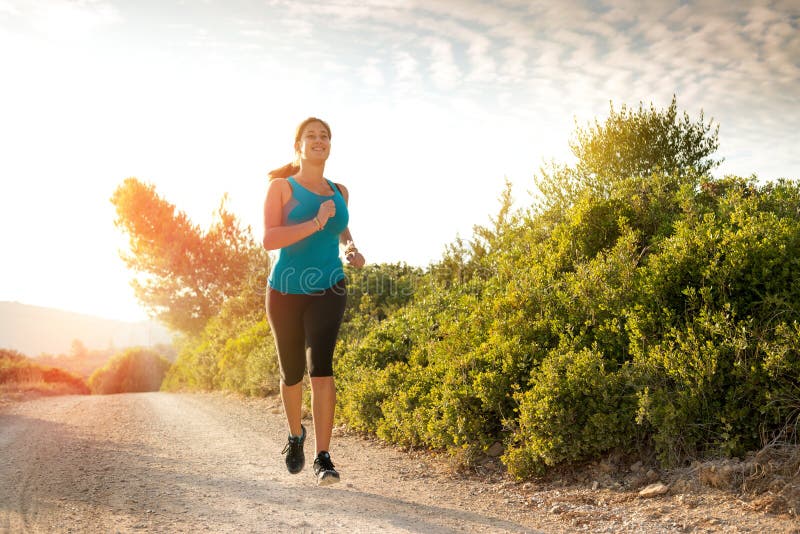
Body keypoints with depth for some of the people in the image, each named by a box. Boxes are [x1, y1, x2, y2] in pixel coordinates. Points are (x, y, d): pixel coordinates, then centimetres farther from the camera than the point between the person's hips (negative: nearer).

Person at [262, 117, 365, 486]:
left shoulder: (339, 192, 10)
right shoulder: (281, 186, -2)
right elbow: (268, 239, -16)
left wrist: (351, 248, 9)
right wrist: (316, 222, -24)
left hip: (328, 290, 1)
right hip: (286, 290, -1)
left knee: (320, 365, -19)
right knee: (292, 372, 12)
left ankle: (323, 459, -19)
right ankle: (295, 435, 41)